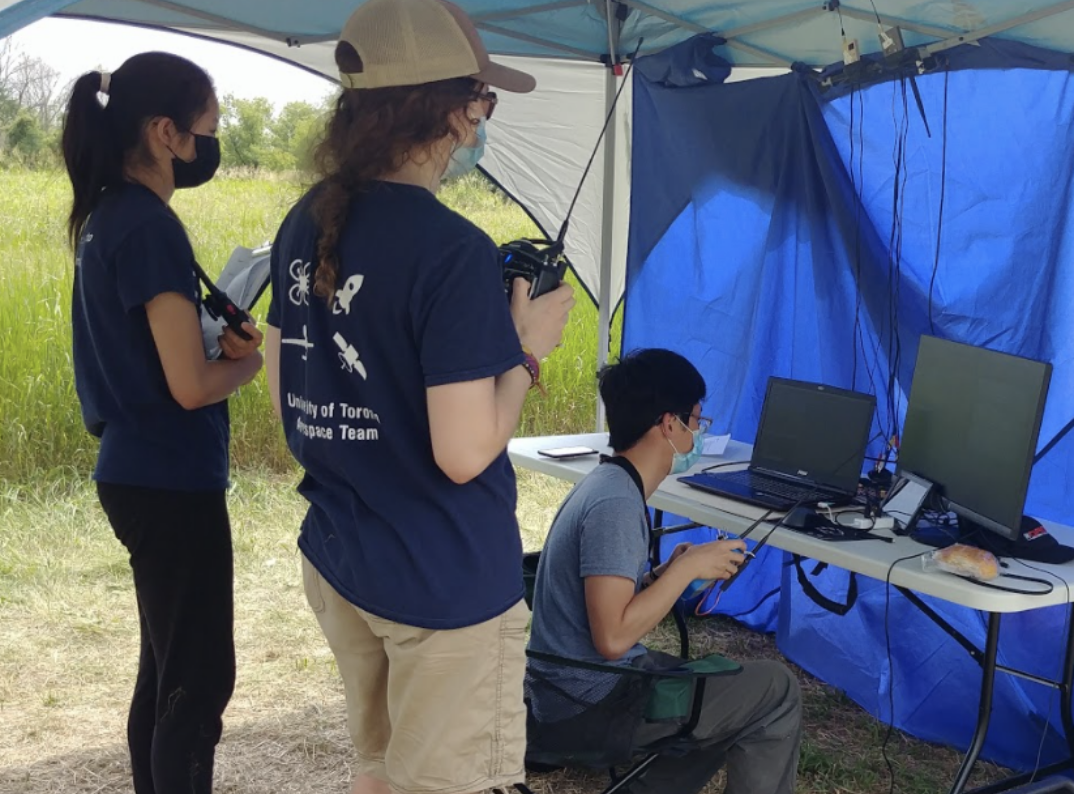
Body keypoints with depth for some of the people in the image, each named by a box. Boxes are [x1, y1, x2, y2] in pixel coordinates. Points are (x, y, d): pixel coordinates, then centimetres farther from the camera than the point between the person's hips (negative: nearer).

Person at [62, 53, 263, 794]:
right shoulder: (150, 226, -19)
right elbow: (191, 386, -22)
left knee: (167, 667, 19)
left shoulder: (105, 217, 10)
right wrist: (252, 359, -4)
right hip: (172, 483, -10)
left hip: (138, 474, 10)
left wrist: (218, 339, 5)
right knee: (200, 679, 0)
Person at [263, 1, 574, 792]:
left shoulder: (306, 223, 1)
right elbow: (464, 453, -23)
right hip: (445, 581, -7)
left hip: (336, 559, 7)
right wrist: (525, 350, -7)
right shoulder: (453, 250, -22)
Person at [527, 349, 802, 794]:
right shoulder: (617, 503, -23)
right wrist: (687, 569, -17)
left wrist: (668, 572, 0)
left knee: (739, 689, 26)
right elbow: (613, 637, -27)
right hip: (590, 703, -9)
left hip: (579, 686, 10)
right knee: (775, 690, 0)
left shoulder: (608, 484, 7)